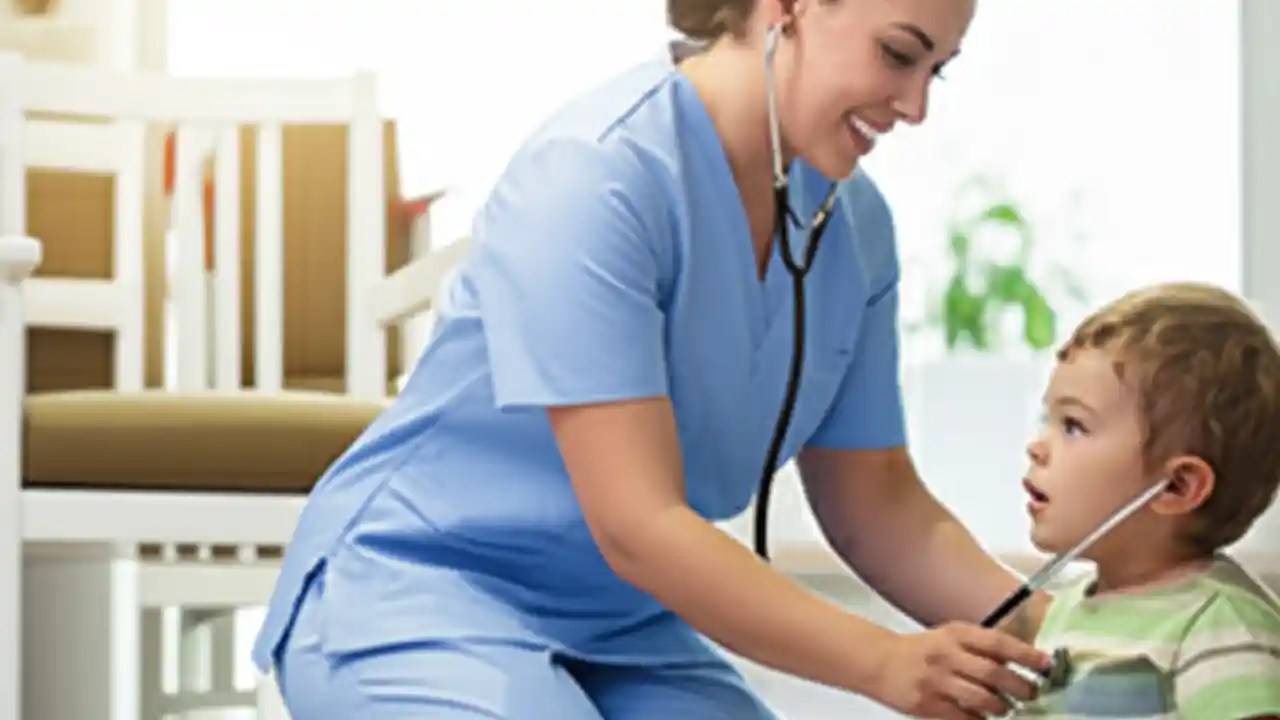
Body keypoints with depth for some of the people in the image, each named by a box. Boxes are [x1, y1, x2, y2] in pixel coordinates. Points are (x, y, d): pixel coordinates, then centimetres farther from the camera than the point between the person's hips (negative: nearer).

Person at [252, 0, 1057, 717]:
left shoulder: (852, 221, -2)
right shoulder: (594, 174, -25)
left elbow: (874, 500, 5)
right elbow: (637, 525, -30)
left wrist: (1032, 625, -12)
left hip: (623, 633, 7)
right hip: (417, 605, -7)